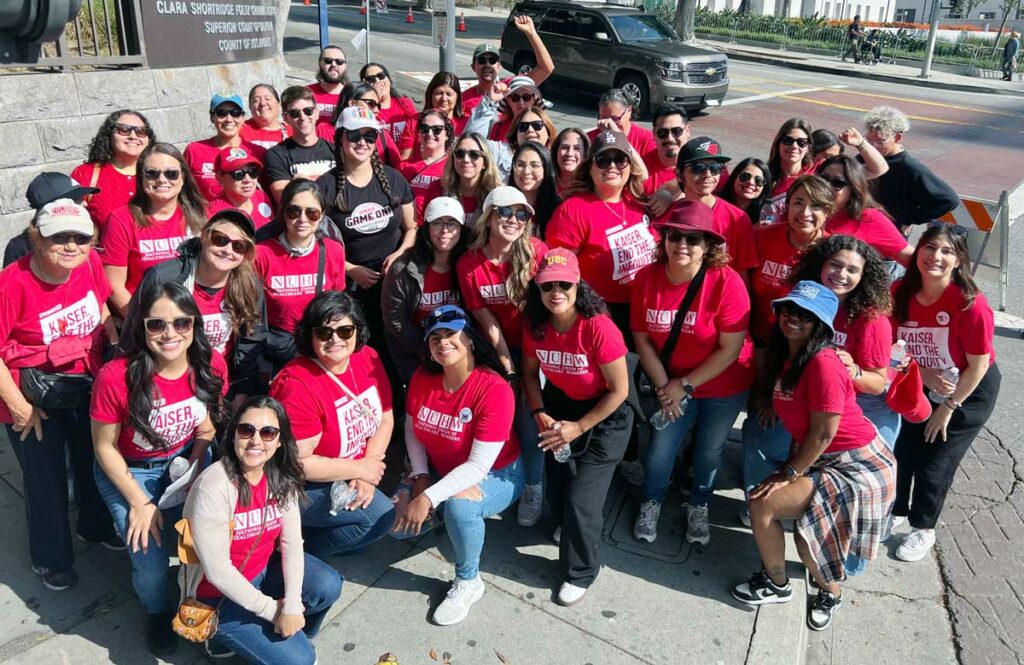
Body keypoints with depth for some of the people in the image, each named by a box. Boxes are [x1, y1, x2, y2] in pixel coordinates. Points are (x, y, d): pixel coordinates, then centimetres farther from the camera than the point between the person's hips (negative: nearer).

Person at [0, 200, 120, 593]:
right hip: (33, 397, -5)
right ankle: (51, 559, 38)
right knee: (46, 479, 12)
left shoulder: (91, 264, -13)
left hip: (87, 385, 5)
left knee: (94, 462, 23)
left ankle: (95, 525, 53)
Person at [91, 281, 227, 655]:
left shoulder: (211, 366, -18)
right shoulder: (115, 378, -29)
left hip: (186, 460, 3)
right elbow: (105, 447, -15)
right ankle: (158, 612, 23)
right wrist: (140, 504, -14)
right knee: (151, 559, -15)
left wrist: (195, 475, -9)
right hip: (130, 470, -2)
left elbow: (206, 426, 0)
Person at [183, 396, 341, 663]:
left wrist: (292, 604, -22)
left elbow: (292, 541, -9)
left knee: (328, 586, -22)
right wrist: (272, 611, -20)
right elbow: (218, 571, -25)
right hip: (221, 594, -5)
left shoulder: (281, 477, -7)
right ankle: (227, 635, 12)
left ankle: (293, 634, 9)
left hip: (265, 568, 5)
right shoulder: (213, 487, -27)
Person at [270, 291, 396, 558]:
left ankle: (303, 544, 11)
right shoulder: (297, 385, -25)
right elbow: (298, 462, -24)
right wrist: (359, 468, -16)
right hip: (302, 488, -7)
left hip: (348, 481, 8)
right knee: (382, 515, -21)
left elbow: (385, 418, 3)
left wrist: (368, 470, -11)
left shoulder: (368, 359, -5)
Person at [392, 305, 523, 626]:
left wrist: (429, 497, -34)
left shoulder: (495, 389, -28)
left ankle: (468, 581, -9)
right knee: (397, 522, -13)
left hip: (495, 476, -5)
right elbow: (412, 430, 3)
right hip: (441, 470, 6)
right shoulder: (422, 378, -10)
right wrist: (421, 477, -12)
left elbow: (479, 465, -29)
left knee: (458, 504, -36)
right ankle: (444, 516, 20)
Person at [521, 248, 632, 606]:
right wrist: (540, 414, -9)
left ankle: (581, 572, 19)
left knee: (581, 501, -8)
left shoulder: (599, 328, -29)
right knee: (556, 492, 9)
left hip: (603, 418, -5)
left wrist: (578, 427, -18)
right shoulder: (535, 325, -12)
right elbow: (530, 371, 6)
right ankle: (570, 526, 47)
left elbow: (619, 390, -21)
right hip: (559, 408, 5)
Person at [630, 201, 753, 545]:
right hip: (673, 382, 2)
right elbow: (642, 338, -6)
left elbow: (730, 348, -21)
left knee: (710, 448, 13)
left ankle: (699, 505, 42)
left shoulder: (726, 282, -25)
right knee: (661, 445, 4)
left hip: (723, 385, -2)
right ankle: (651, 502, 35)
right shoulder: (647, 278, -15)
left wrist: (686, 385, -18)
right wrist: (664, 387, -10)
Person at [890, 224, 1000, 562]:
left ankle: (923, 529, 26)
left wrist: (948, 407, -13)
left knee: (934, 464, 1)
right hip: (920, 386, 4)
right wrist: (923, 372, -21)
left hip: (970, 391, -4)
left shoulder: (971, 304, -30)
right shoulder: (899, 293, -17)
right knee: (900, 451, 8)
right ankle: (894, 511, 35)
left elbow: (978, 365, -20)